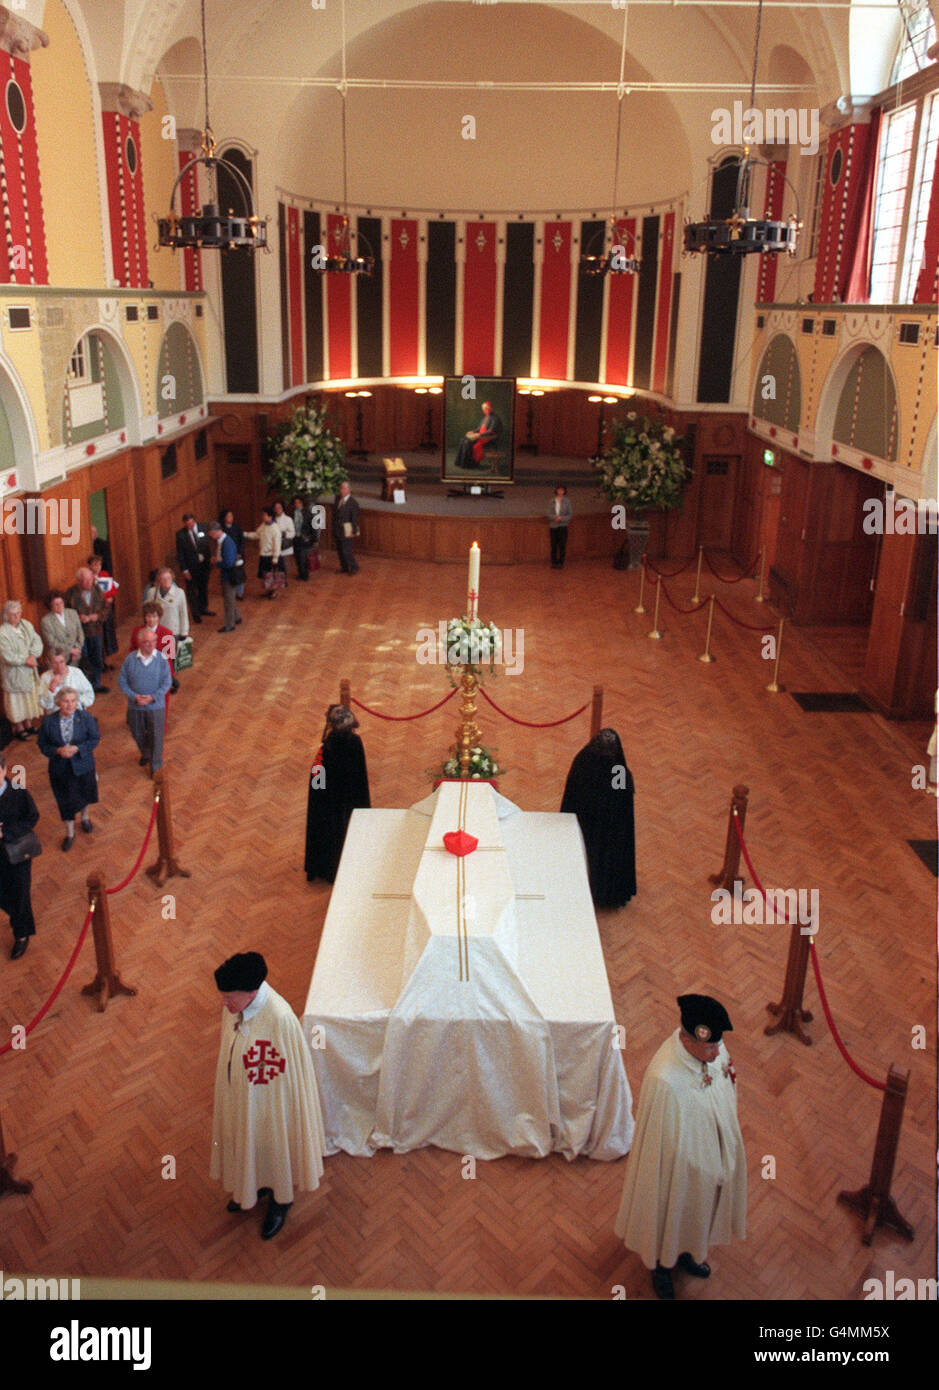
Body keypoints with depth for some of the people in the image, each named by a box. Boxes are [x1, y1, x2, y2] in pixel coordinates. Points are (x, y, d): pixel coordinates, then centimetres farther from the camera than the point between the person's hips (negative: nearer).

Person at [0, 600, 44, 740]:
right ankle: (19, 728, 19)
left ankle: (28, 724, 32)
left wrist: (33, 656, -17)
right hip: (14, 673, -6)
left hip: (29, 671, 6)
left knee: (30, 696, 16)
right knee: (17, 699, 5)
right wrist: (25, 660, -16)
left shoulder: (26, 625, 1)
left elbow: (37, 641, -2)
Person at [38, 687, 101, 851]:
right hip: (60, 768, 0)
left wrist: (77, 749, -23)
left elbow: (95, 739, -10)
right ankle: (69, 833, 29)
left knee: (85, 794, 23)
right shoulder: (48, 721, -12)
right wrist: (58, 751, -23)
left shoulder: (86, 718, -14)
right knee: (65, 801, 10)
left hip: (83, 765, 0)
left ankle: (84, 818, 54)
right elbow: (43, 746, -4)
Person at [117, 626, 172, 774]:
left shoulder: (162, 659, -12)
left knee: (156, 736, 6)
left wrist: (153, 697, -19)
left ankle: (156, 766, 25)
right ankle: (145, 754, 50)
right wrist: (135, 696, -17)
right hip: (135, 706, 2)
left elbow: (167, 682, -8)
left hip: (156, 705, -2)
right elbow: (122, 681, -4)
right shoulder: (130, 659, -10)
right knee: (137, 734, 20)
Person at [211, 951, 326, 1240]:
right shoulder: (236, 1005, -17)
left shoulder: (280, 1019, -38)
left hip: (268, 1101, -6)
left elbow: (282, 1071, -24)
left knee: (272, 1148, 20)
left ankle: (280, 1203, 49)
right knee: (245, 1141, 30)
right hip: (238, 1093, 6)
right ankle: (254, 1186, 59)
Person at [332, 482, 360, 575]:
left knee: (346, 551, -6)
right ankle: (344, 568, 25)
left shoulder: (353, 503, -14)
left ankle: (354, 568, 12)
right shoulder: (338, 499, 6)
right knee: (340, 550, 13)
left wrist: (354, 532, -15)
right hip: (337, 529, 7)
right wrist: (334, 527, 14)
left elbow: (355, 518, -13)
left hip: (346, 530, -7)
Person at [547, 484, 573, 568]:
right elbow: (549, 513, 3)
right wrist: (555, 517, -17)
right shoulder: (552, 501, 5)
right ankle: (554, 563, 8)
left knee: (562, 545, -8)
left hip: (563, 525, -1)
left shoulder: (566, 501, 2)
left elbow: (570, 514, 2)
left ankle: (561, 563, -2)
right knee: (553, 545, 1)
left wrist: (562, 518, -13)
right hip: (553, 526, 1)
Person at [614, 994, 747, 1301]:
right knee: (671, 1215, 23)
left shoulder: (712, 1049, -21)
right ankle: (661, 1266, 53)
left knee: (697, 1211, 31)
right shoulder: (664, 1080, -41)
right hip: (679, 1166, -6)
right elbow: (662, 1143, -26)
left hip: (712, 1154, 6)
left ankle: (684, 1253, 60)